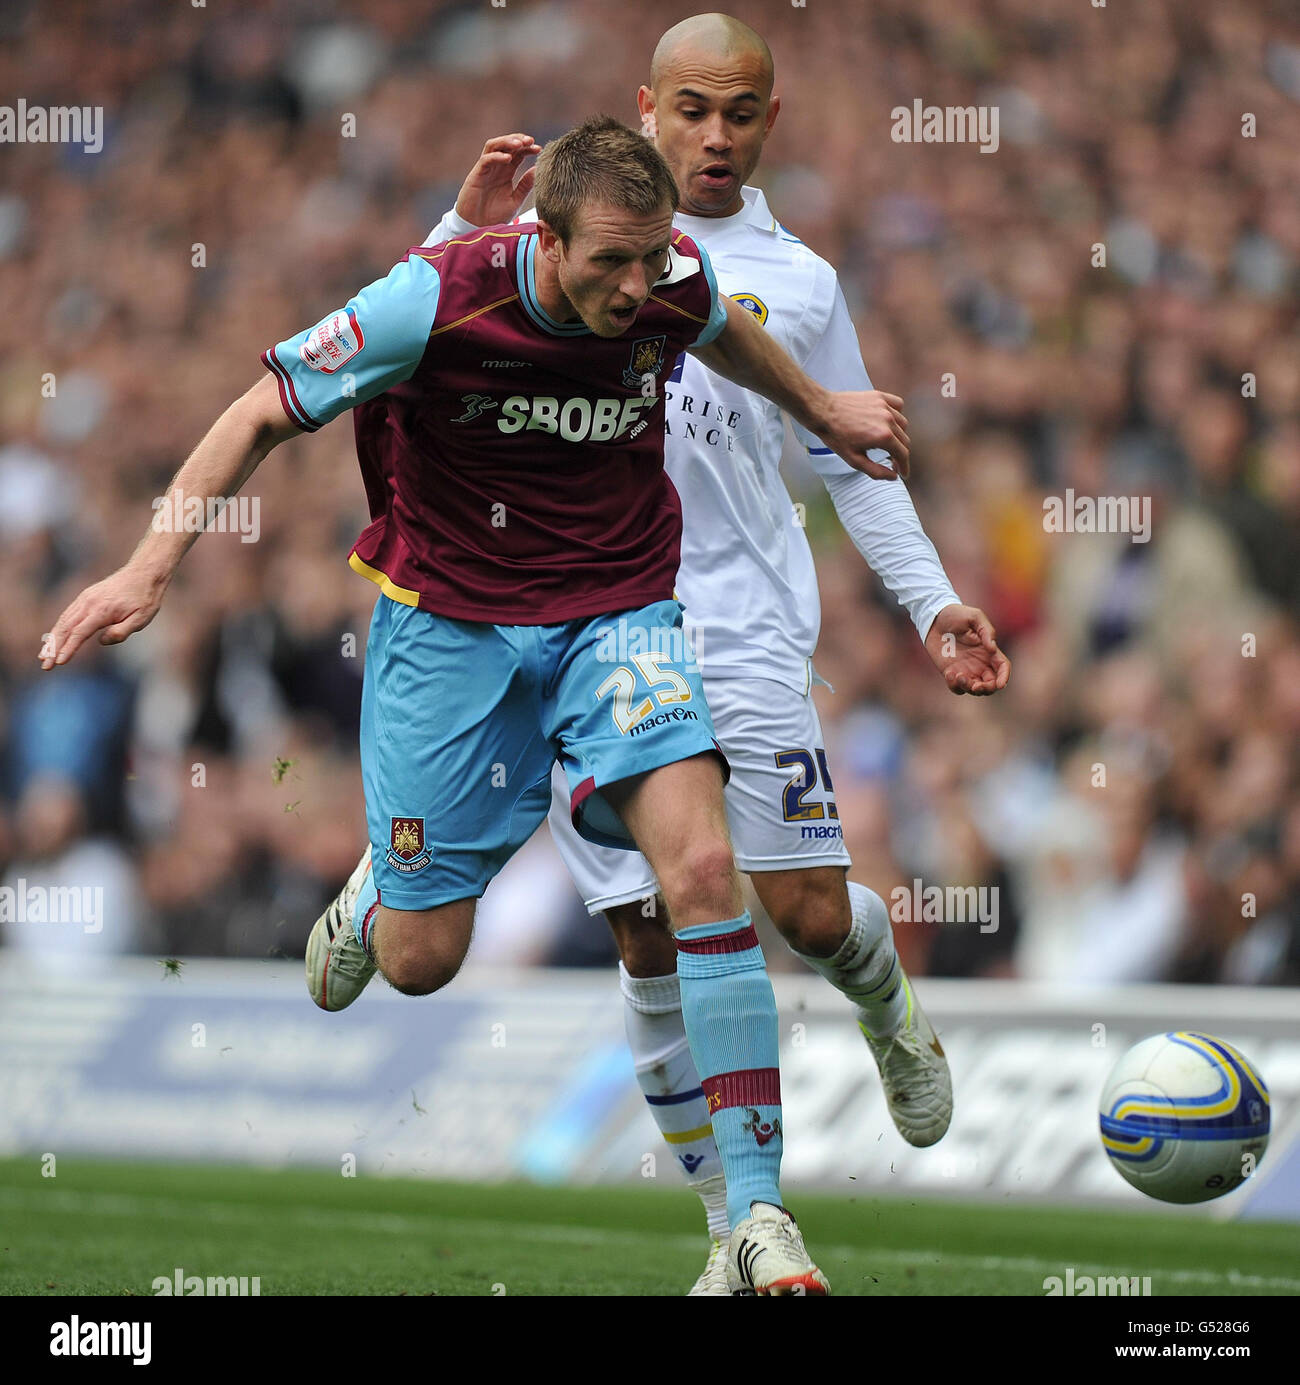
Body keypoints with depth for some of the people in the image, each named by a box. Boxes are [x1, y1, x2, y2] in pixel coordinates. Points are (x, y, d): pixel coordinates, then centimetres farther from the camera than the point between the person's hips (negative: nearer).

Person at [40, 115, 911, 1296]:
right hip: (450, 615, -2)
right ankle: (381, 895, 43)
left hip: (617, 610, 2)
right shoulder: (436, 301, -23)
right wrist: (151, 568, -19)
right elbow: (264, 415, -13)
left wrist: (820, 410, 32)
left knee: (703, 866, -23)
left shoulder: (676, 279, -11)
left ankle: (757, 1212, -19)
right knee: (422, 961, 0)